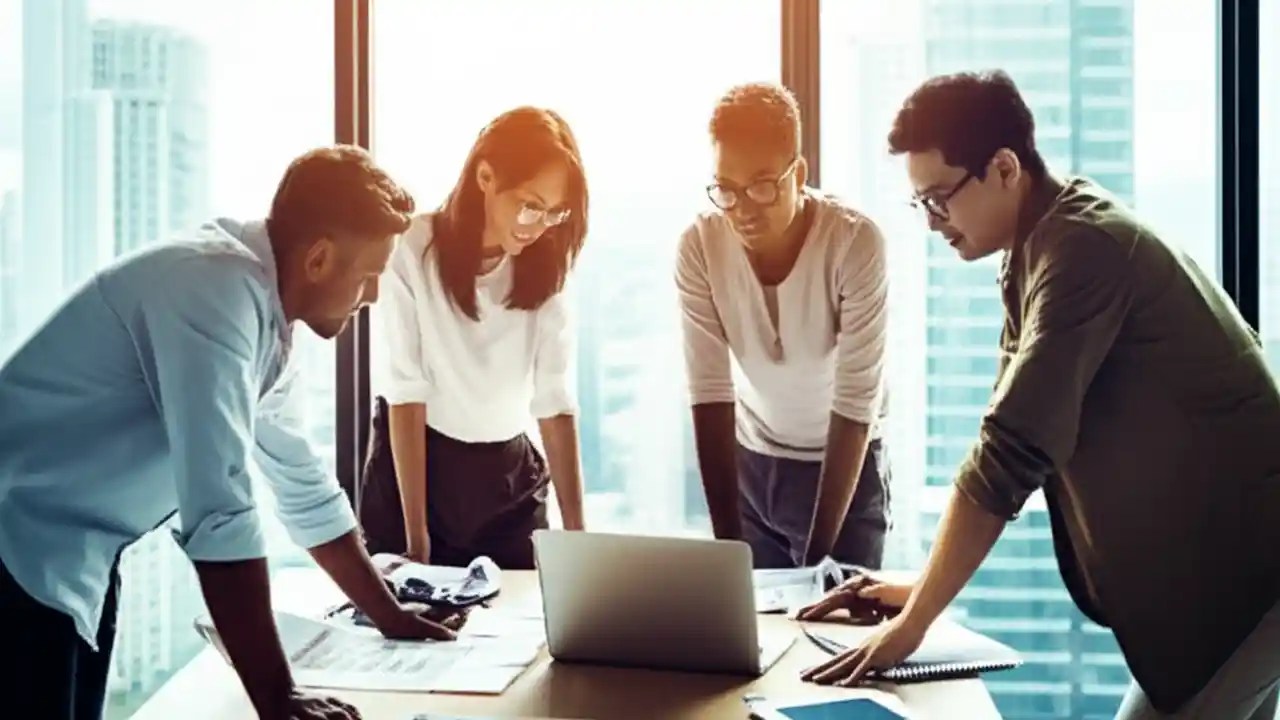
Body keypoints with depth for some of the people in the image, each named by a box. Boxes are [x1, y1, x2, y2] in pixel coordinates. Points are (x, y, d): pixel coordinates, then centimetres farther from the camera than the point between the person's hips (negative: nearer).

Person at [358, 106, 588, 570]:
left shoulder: (545, 267, -3)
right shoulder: (416, 249, -15)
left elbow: (555, 402, -7)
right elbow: (406, 394, -15)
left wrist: (576, 531, -15)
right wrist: (415, 535, -17)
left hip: (508, 475, 3)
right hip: (414, 461, -3)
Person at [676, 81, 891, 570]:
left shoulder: (855, 242, -26)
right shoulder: (699, 246, -18)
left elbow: (856, 404, -25)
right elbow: (710, 394, -17)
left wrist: (819, 551, -26)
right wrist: (726, 540, -20)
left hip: (845, 462, -2)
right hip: (751, 461, 2)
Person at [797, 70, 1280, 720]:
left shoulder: (1083, 248, -22)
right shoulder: (1038, 250, 8)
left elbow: (1009, 454, -26)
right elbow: (1014, 441, 12)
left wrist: (914, 621, -20)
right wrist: (923, 587, 9)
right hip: (1206, 552, 9)